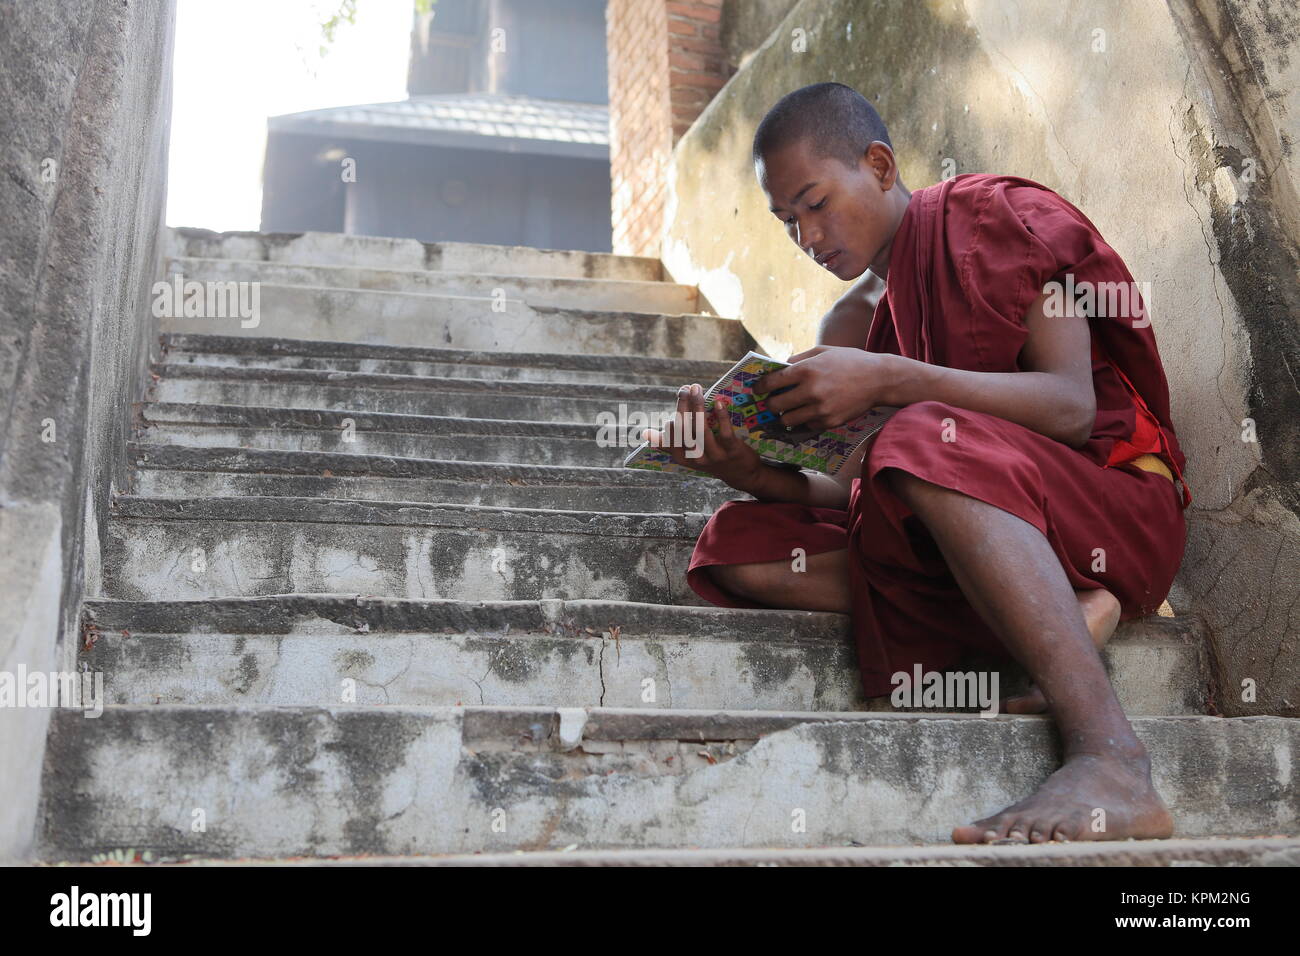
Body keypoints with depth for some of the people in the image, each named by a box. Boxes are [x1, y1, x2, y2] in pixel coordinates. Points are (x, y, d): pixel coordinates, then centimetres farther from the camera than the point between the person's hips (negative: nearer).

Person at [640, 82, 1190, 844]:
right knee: (738, 545, -11)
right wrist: (753, 474, -15)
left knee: (928, 439, -37)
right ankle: (1055, 617, -20)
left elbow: (1073, 406, -17)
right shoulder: (852, 324, 15)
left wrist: (889, 380, -25)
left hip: (1116, 506, -6)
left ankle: (1113, 762, -45)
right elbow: (857, 492, 5)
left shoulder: (999, 217, -3)